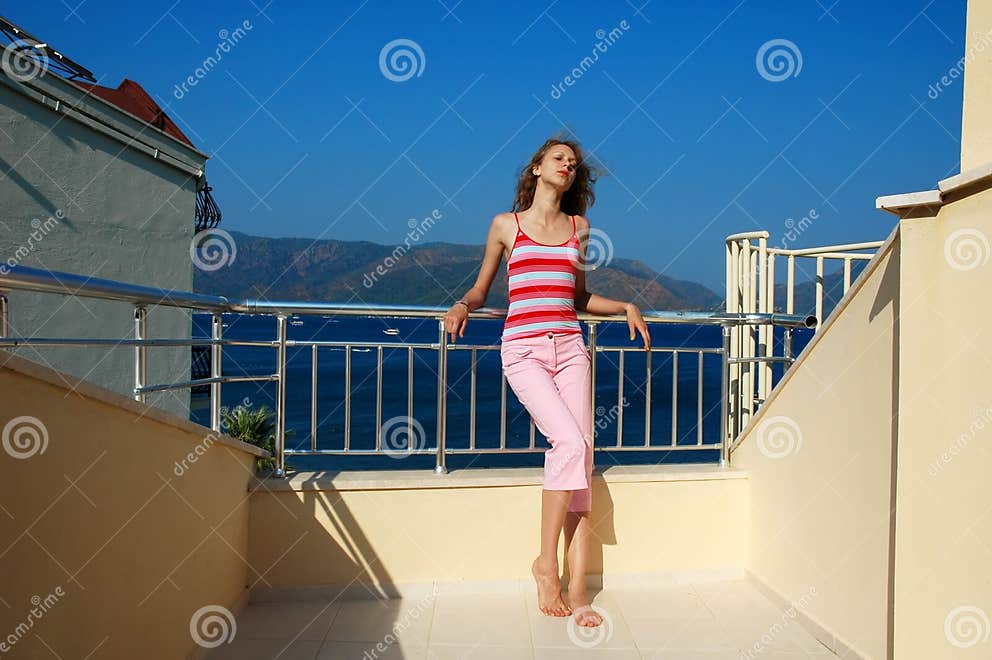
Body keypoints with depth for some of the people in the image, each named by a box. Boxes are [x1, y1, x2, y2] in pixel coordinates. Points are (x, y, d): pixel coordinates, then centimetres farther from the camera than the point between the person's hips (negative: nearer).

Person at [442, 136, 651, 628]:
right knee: (570, 443, -22)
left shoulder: (579, 227, 17)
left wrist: (625, 307, 12)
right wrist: (461, 305, -6)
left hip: (570, 347, 4)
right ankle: (546, 563, -5)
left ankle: (576, 591, -2)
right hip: (523, 349, -4)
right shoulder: (506, 225, 9)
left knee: (581, 454, -6)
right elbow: (480, 290, 15)